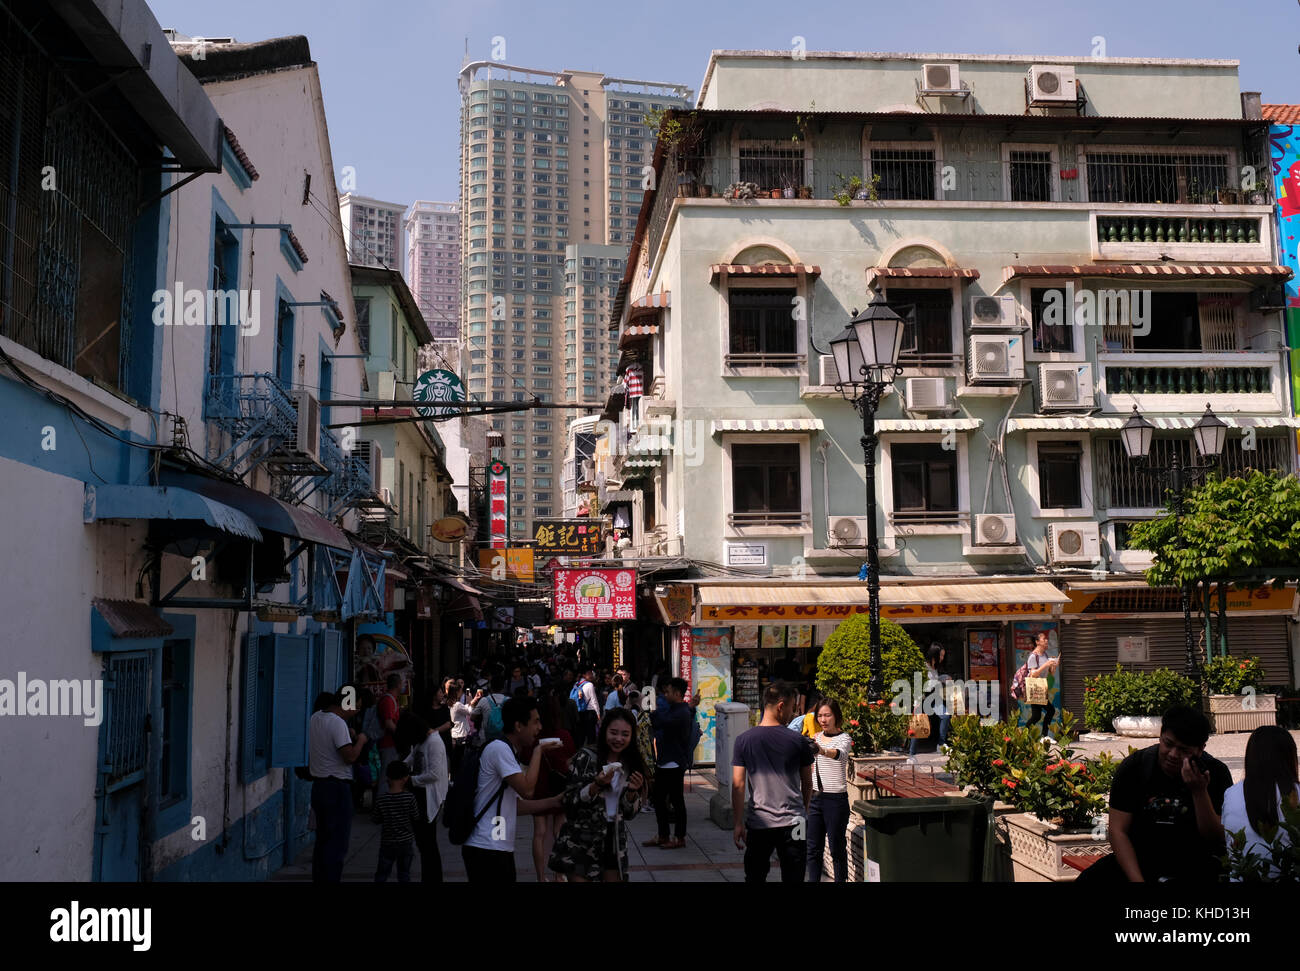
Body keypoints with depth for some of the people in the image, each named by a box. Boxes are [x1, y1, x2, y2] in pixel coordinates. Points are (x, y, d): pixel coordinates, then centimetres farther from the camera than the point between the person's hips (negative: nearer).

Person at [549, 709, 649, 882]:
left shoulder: (632, 765, 4)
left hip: (614, 840, 4)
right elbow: (569, 802, -12)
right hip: (581, 841, -4)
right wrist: (597, 785, -24)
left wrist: (632, 791, -12)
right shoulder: (586, 758, -10)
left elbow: (629, 813, 7)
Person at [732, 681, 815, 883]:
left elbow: (738, 785, -5)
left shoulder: (743, 740, -3)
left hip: (758, 823, 1)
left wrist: (738, 823, 1)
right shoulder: (798, 741, -5)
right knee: (793, 878, 7)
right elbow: (807, 784, 6)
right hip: (792, 822, -1)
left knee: (755, 877, 14)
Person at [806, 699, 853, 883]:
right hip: (815, 797, 6)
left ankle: (841, 880, 12)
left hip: (836, 799, -6)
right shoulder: (816, 737, 11)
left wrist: (822, 751, -52)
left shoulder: (844, 738, -9)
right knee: (813, 847, 8)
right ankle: (813, 880, 15)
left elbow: (840, 754, -32)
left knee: (837, 847, 1)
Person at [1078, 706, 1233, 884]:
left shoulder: (1216, 773, -5)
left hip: (1195, 862, -1)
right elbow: (1118, 831, -6)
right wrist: (1137, 879, -18)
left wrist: (1200, 792, -21)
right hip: (1140, 859, 1)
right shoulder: (1133, 767, -4)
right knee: (1087, 879, -25)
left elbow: (1218, 840, -8)